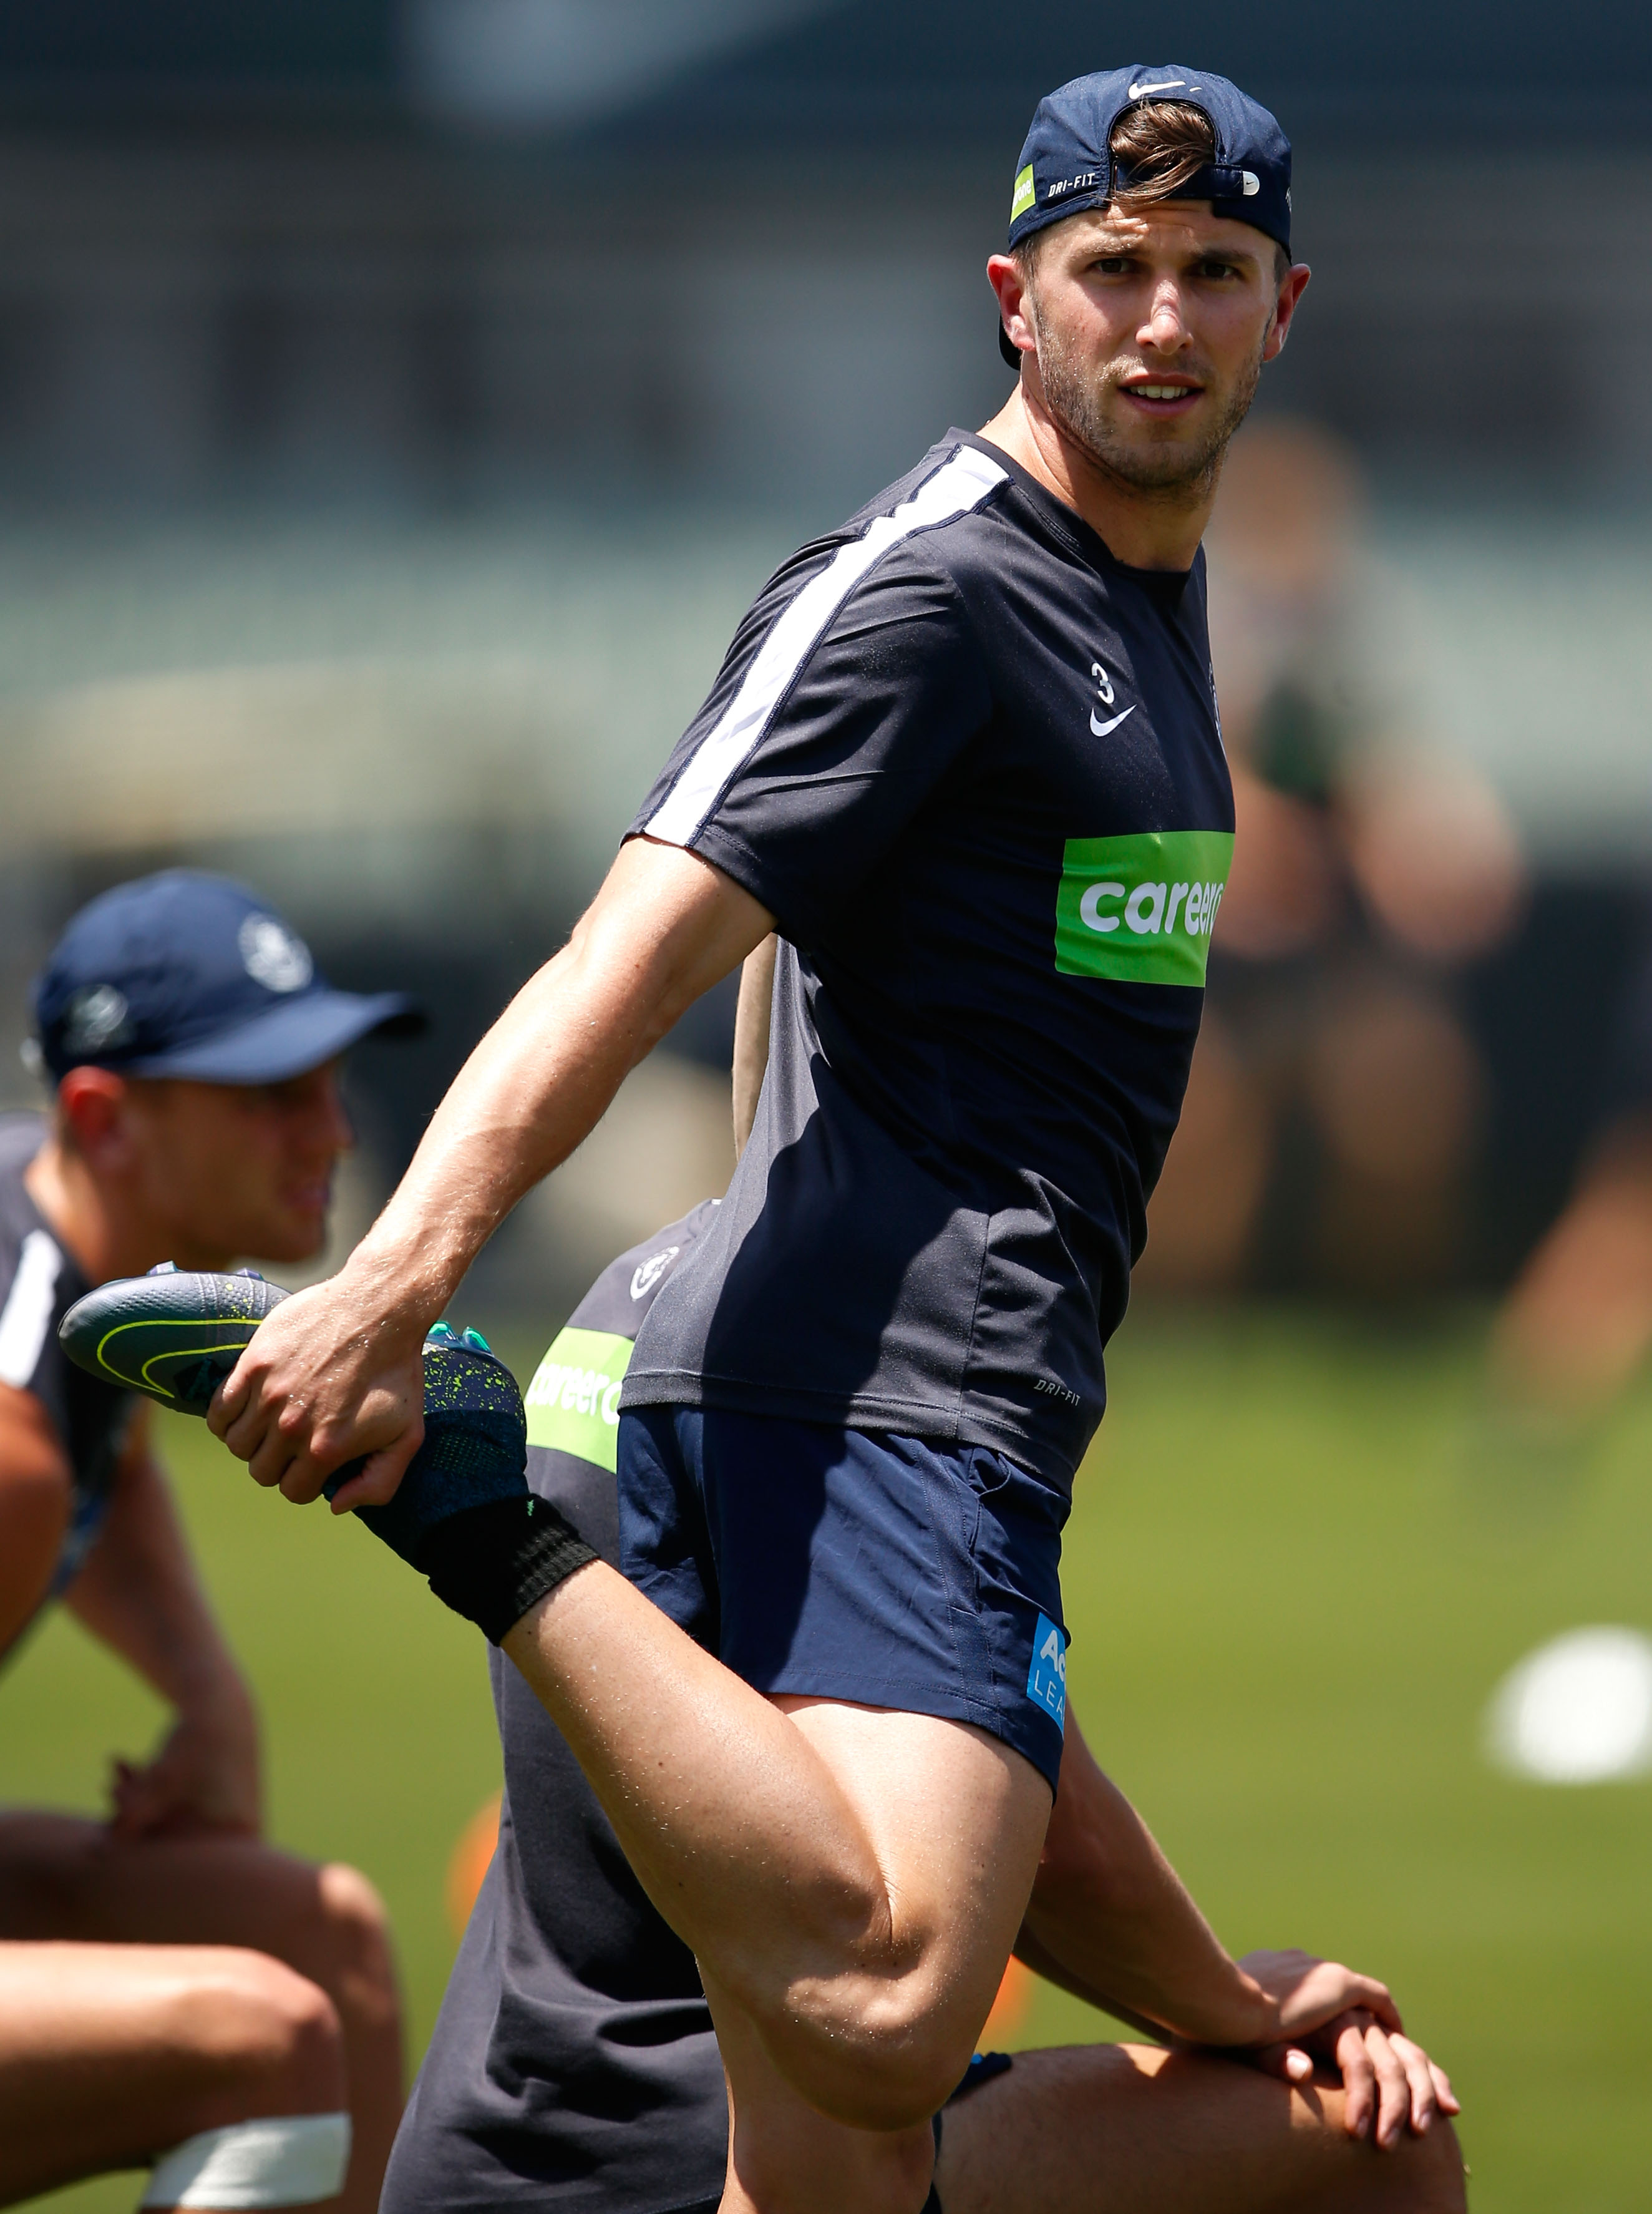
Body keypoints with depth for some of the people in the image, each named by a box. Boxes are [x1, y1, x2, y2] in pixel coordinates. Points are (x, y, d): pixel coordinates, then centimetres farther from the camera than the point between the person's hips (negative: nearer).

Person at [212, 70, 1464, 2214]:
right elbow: (635, 953, -19)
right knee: (879, 2011, -29)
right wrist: (401, 1276, -35)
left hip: (955, 1419, 9)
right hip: (861, 1398, -9)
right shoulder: (919, 589, -7)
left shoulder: (1153, 587, 23)